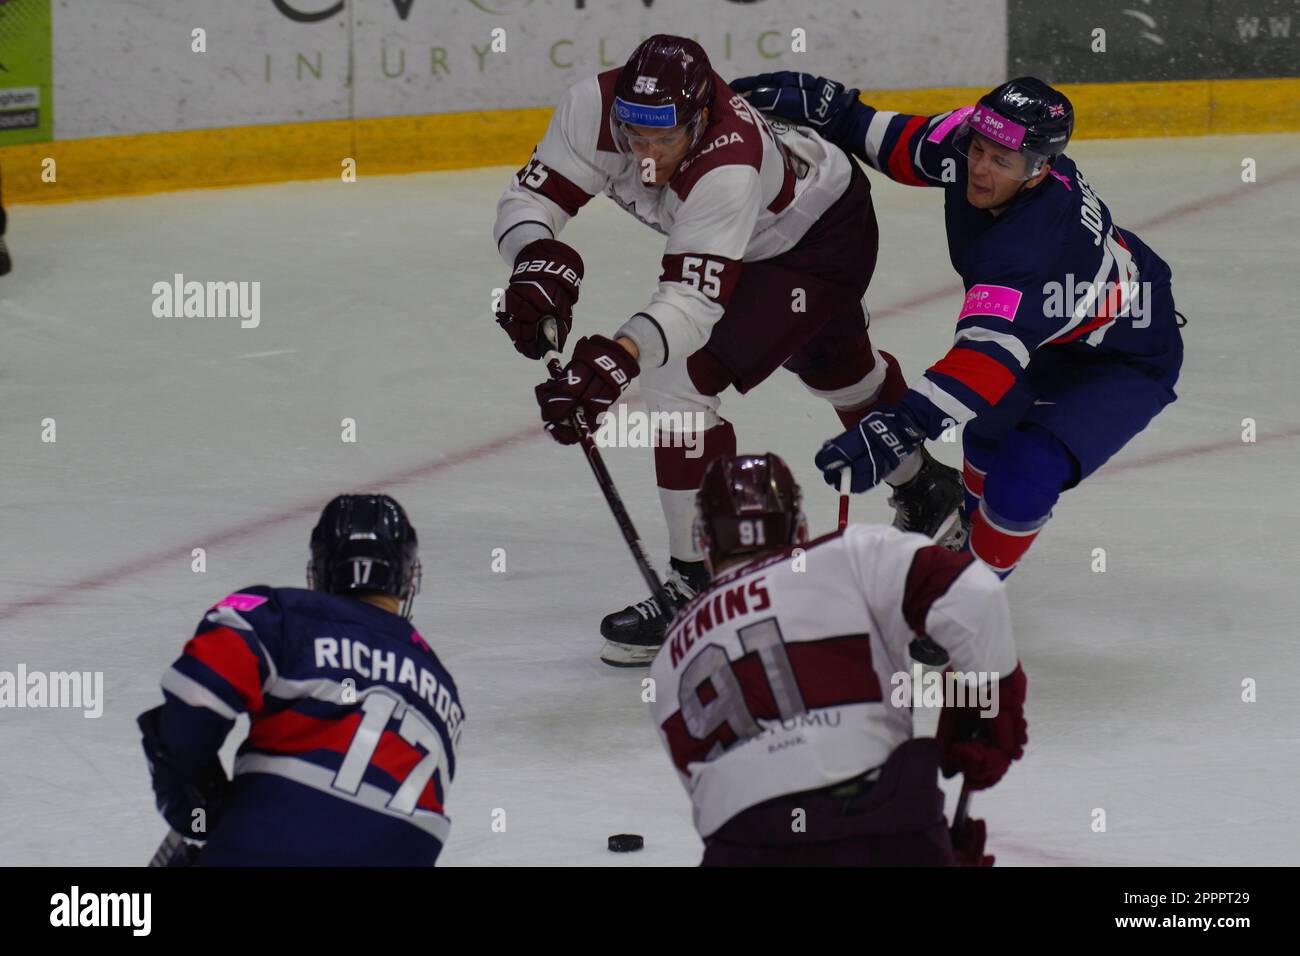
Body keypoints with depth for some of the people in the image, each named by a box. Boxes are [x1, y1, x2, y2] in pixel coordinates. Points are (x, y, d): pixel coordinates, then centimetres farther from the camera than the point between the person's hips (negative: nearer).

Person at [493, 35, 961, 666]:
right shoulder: (595, 105, -29)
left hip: (826, 235, -8)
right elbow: (530, 198, -26)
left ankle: (700, 584, -14)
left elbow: (697, 295, -49)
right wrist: (539, 262, -48)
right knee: (837, 369, 32)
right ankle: (926, 491, 61)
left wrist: (621, 355, -65)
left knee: (679, 378, -22)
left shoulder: (729, 166, -45)